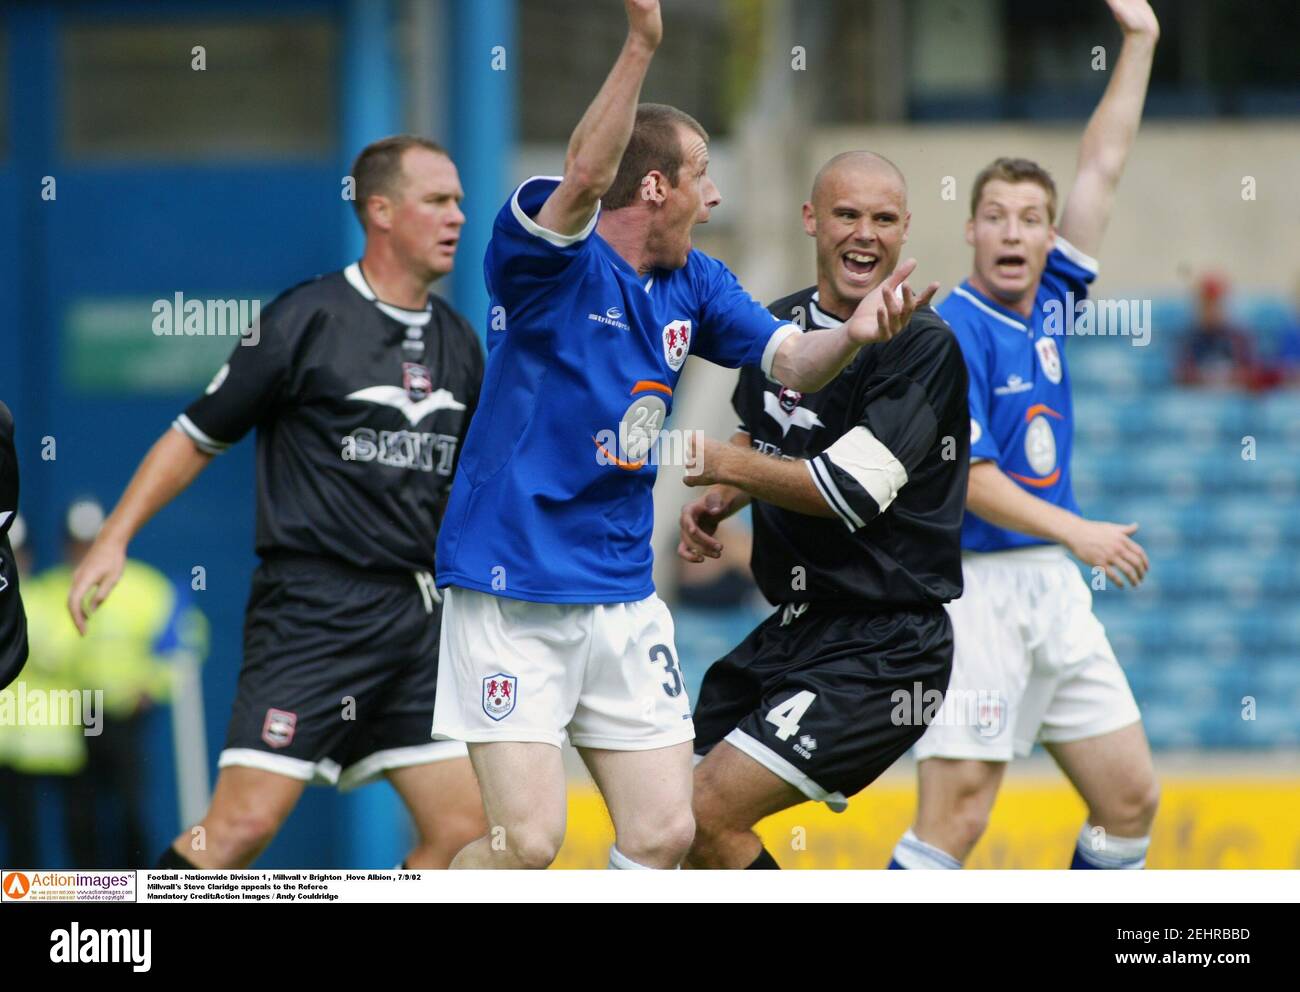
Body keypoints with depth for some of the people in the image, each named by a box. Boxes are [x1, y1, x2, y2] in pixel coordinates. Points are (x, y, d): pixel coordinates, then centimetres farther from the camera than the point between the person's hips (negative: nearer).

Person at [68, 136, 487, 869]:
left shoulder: (459, 343, 14)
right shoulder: (308, 320, -4)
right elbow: (198, 436, 0)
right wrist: (115, 539, -7)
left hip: (418, 614, 6)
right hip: (311, 609, -6)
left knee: (463, 831, -1)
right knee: (245, 822, -15)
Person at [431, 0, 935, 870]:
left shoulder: (694, 285, 9)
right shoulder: (544, 259, -12)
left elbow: (788, 359, 3)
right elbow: (585, 175, -32)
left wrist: (853, 335, -19)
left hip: (623, 595, 7)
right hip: (513, 593, -7)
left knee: (663, 832, 2)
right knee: (527, 841, -13)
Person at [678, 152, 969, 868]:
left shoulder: (923, 346, -14)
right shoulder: (781, 323, 10)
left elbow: (850, 490, -21)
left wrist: (719, 464, -16)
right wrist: (715, 502, 8)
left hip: (882, 648, -8)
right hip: (791, 632, 8)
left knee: (710, 815, -19)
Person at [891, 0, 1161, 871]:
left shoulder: (1045, 305, 11)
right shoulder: (952, 331, -10)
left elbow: (1103, 167, 16)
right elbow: (962, 472, -16)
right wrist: (1077, 532, -21)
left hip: (1056, 592, 8)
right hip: (974, 590, -8)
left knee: (1131, 798, 8)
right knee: (957, 817, -14)